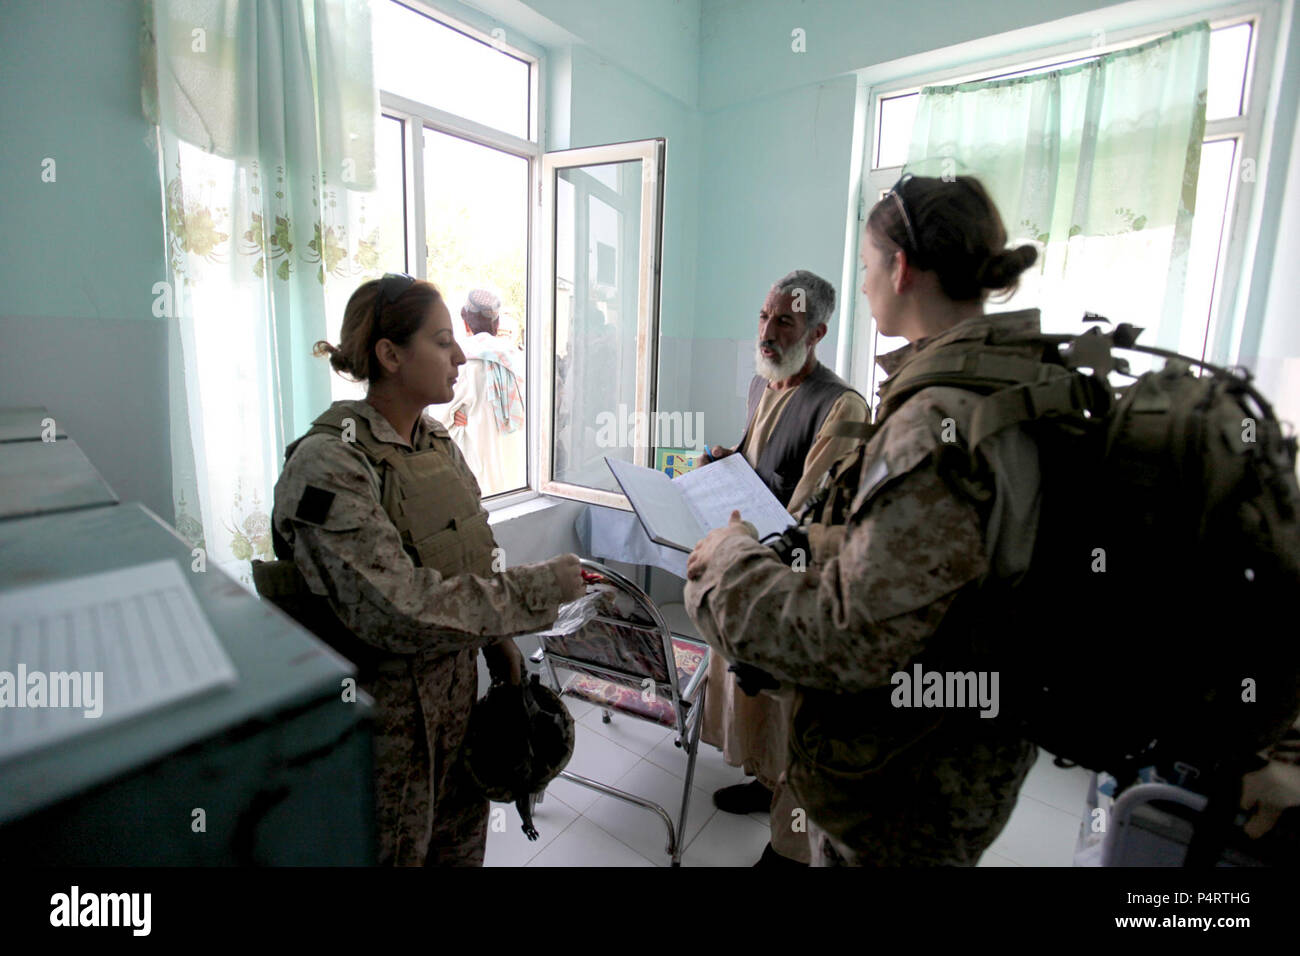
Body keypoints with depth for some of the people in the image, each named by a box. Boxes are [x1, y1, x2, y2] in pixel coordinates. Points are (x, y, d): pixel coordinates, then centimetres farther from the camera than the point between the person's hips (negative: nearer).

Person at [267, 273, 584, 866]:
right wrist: (538, 588, -25)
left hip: (457, 687, 7)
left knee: (462, 839, 23)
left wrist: (501, 651, 8)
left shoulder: (437, 442, 2)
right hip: (386, 710, -6)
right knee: (399, 850, 17)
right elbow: (396, 610, -29)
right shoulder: (328, 464, -22)